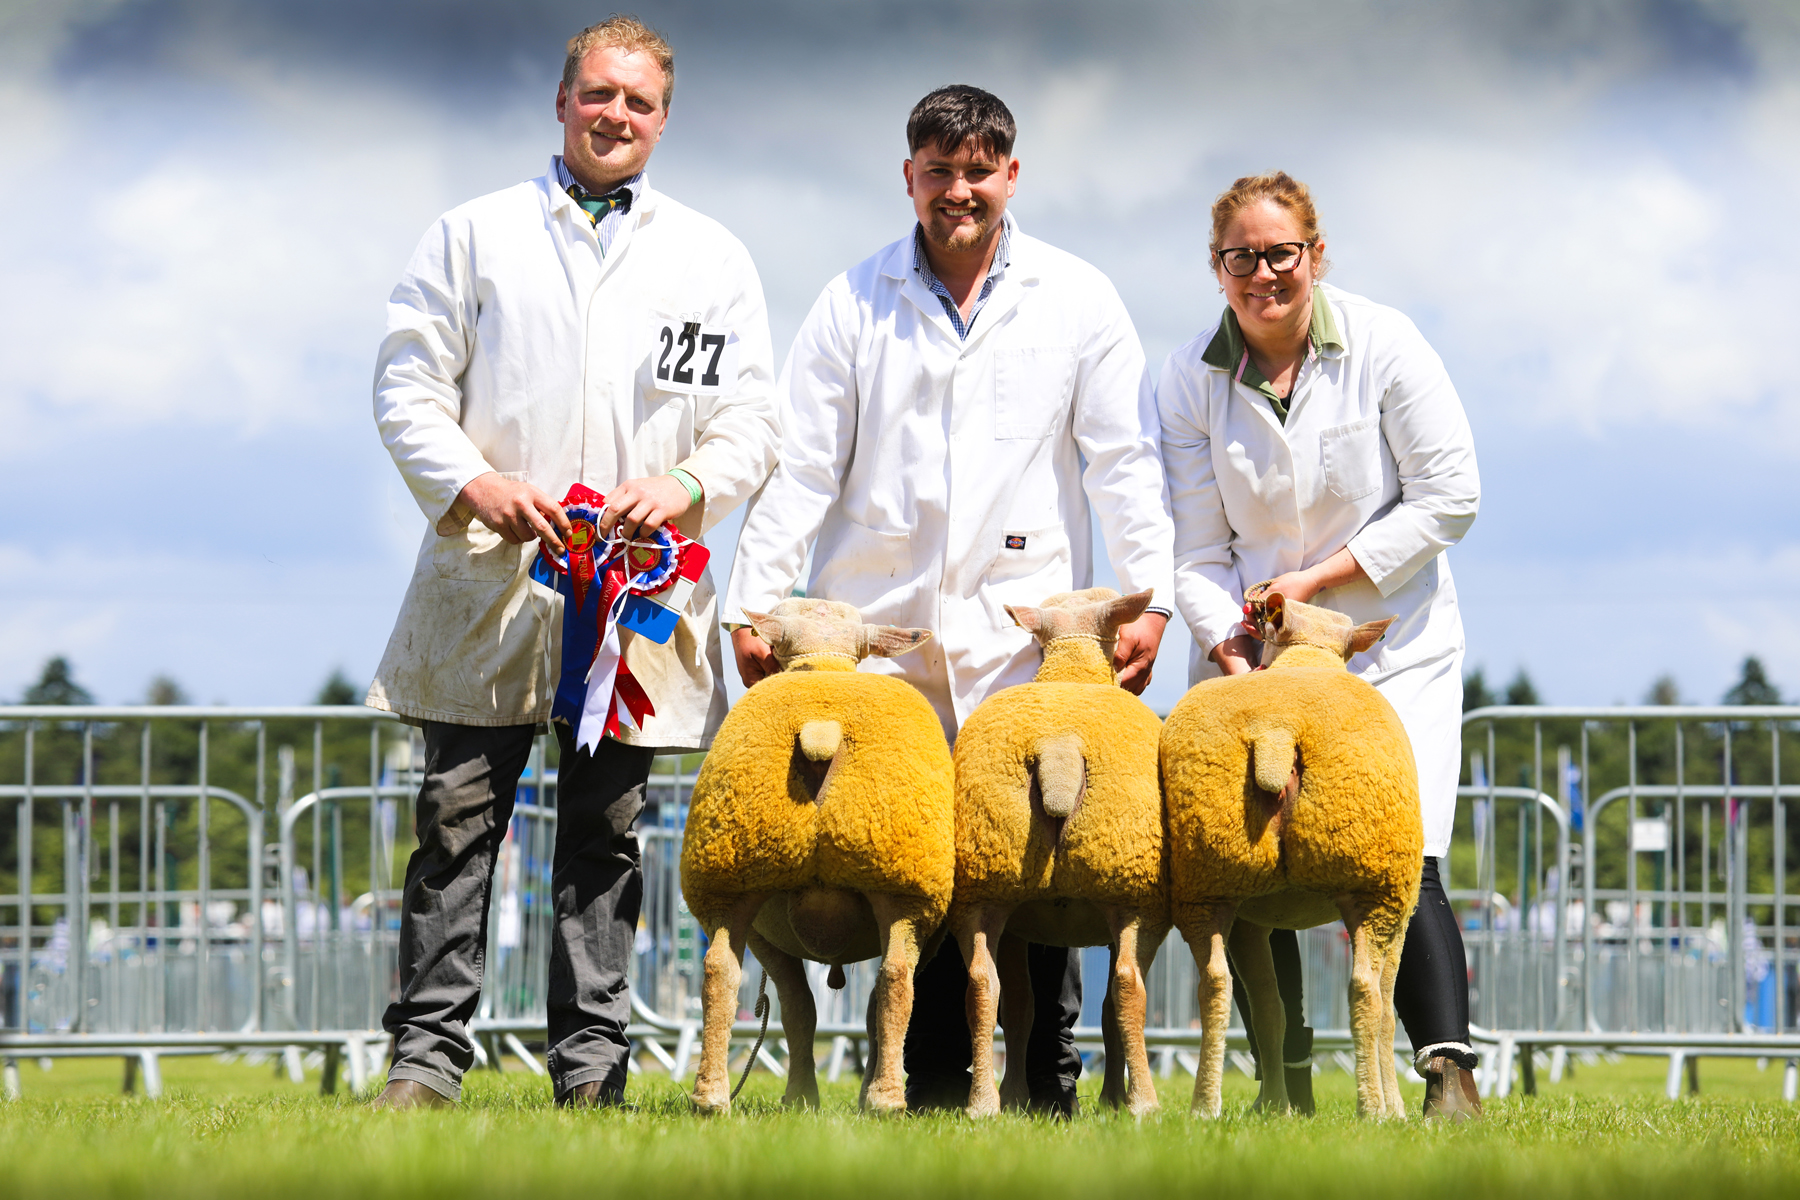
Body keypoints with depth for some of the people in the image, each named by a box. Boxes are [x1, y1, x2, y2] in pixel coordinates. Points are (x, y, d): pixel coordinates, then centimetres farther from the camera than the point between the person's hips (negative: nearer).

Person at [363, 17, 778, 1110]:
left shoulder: (712, 258, 13)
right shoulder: (474, 236, 10)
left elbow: (754, 420, 9)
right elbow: (408, 384, 6)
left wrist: (688, 488, -11)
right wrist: (474, 484, -11)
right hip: (491, 580, -1)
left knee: (607, 833, 4)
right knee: (459, 821, -4)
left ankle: (592, 1065, 8)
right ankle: (429, 1054, -1)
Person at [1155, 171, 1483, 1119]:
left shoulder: (1382, 345, -6)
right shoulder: (1190, 380, -1)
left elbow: (1448, 498, -7)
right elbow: (1198, 551, 1)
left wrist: (1316, 579, -11)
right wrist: (1229, 644, -16)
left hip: (1392, 650, -2)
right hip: (1251, 656, 2)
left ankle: (1450, 1075, -15)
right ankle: (1285, 1087, 6)